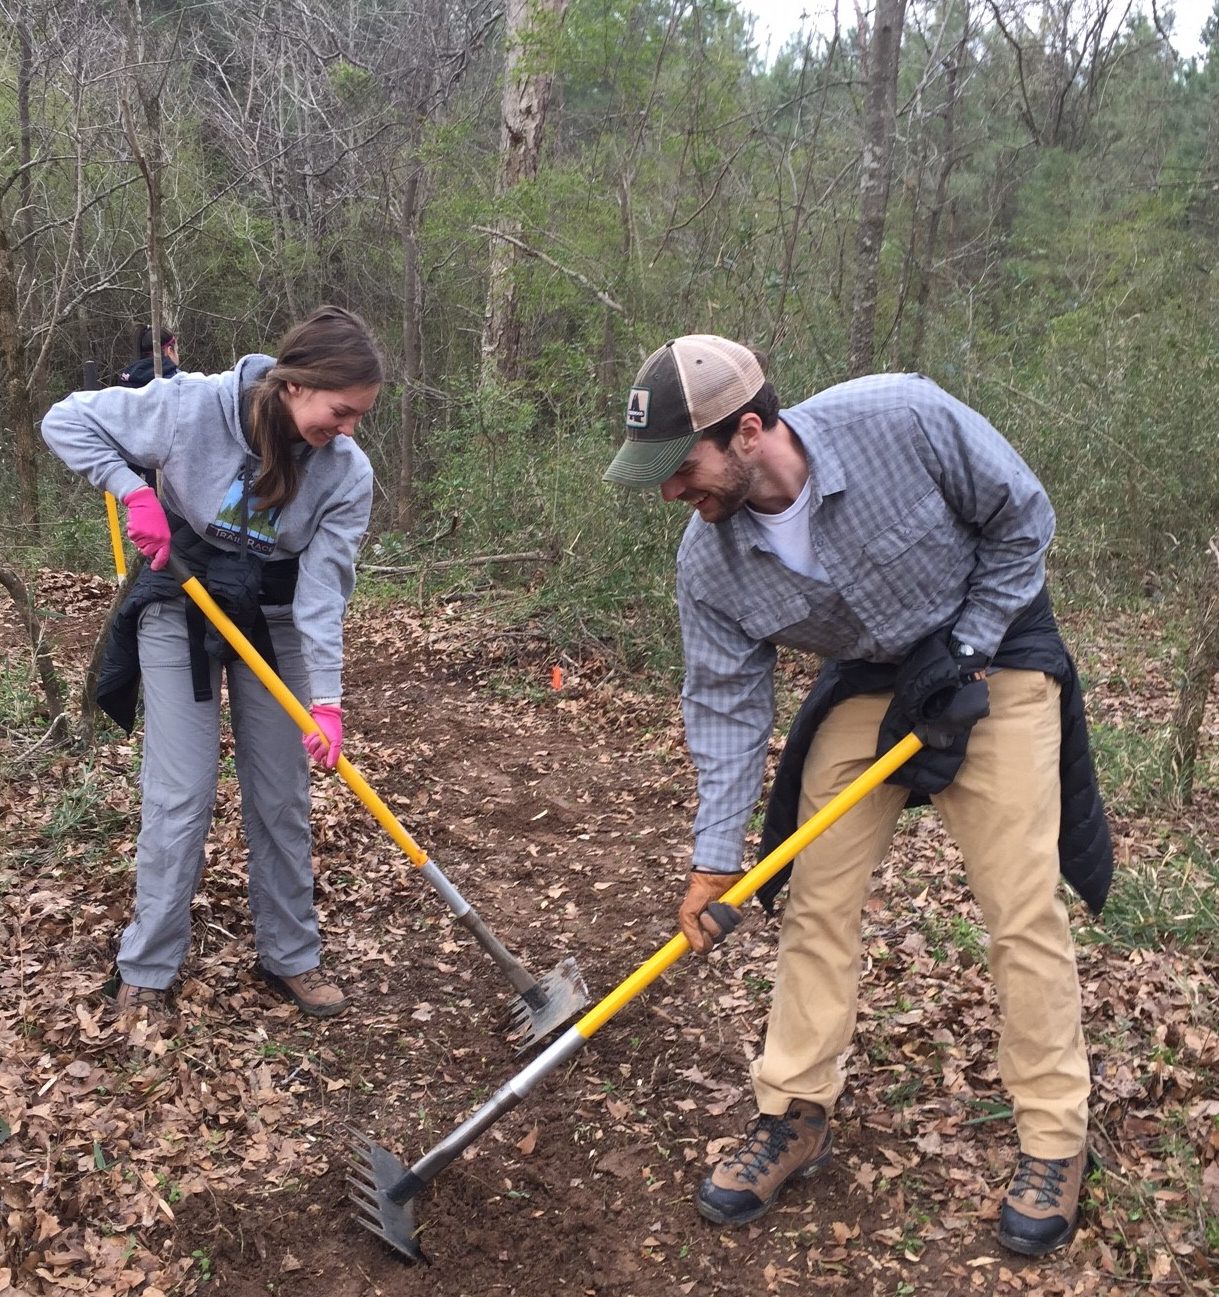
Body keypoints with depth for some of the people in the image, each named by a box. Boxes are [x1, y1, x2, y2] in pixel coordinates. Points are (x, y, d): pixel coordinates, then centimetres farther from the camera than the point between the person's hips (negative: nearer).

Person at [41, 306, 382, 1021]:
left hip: (276, 623, 2)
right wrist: (135, 492, -25)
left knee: (282, 800, 7)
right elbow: (67, 420, -12)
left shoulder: (348, 474, -18)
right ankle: (147, 969, 14)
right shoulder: (192, 405, -23)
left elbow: (323, 590, -19)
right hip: (180, 609, -2)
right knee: (181, 798, -3)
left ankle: (291, 955, 24)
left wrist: (326, 700, -27)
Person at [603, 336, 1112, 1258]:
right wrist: (714, 861, -13)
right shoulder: (708, 563, -20)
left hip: (992, 654, -3)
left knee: (1024, 912, -4)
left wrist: (963, 651, -15)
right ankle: (795, 1118, 17)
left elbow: (1022, 521, -14)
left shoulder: (903, 419, -31)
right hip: (866, 682, 3)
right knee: (817, 900, 0)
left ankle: (1056, 1142, 13)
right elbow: (727, 705, -11)